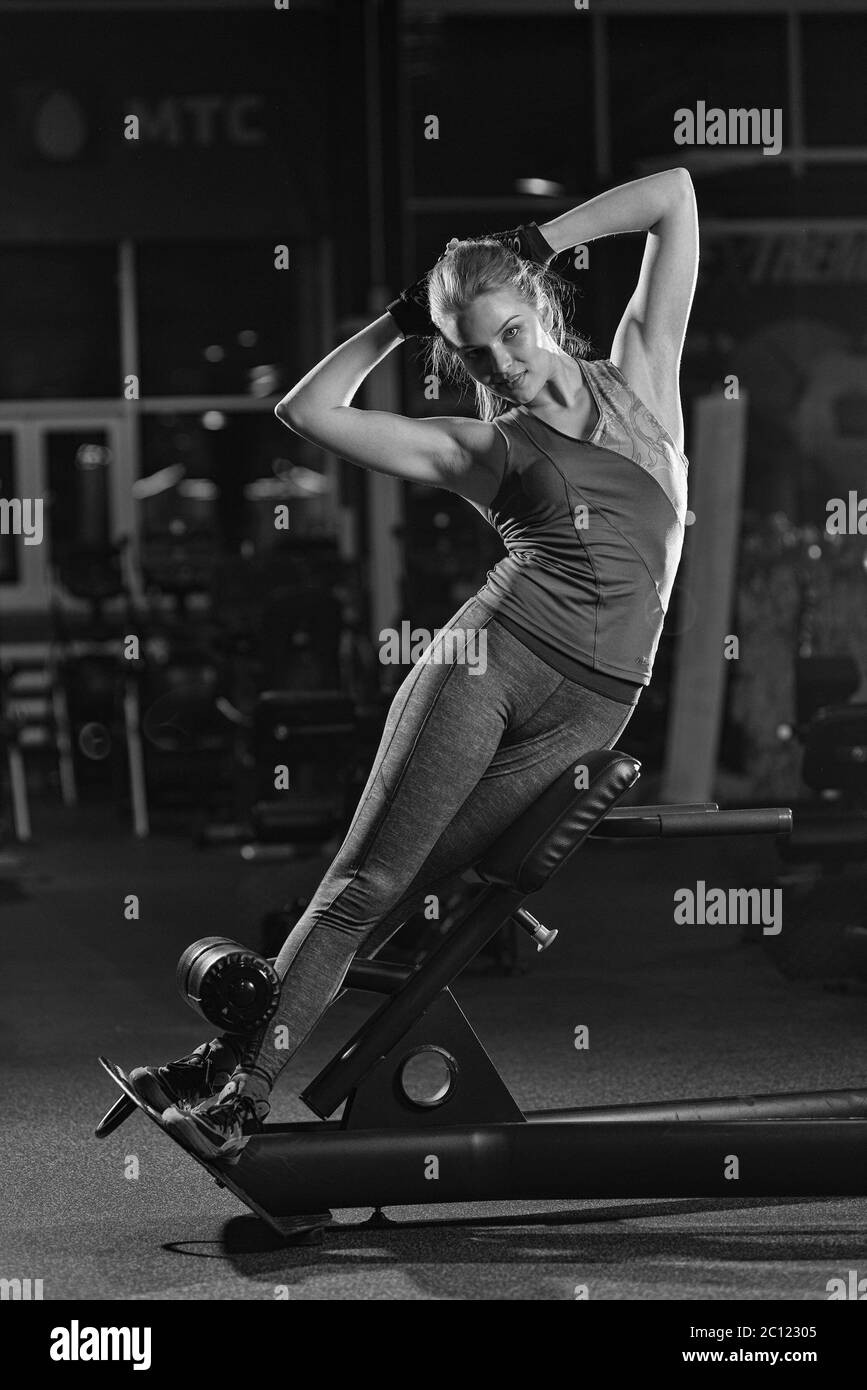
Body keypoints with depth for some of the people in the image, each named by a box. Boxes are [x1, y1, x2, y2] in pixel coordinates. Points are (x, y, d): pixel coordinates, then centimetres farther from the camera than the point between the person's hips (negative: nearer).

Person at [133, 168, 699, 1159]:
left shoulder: (638, 378, 16)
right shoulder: (479, 449, 13)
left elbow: (674, 196, 15)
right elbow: (308, 409, 10)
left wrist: (538, 244, 13)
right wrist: (401, 321, 17)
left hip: (589, 710, 0)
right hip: (491, 654, 0)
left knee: (393, 892, -7)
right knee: (366, 879, -11)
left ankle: (245, 1062, -7)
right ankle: (240, 1084, -11)